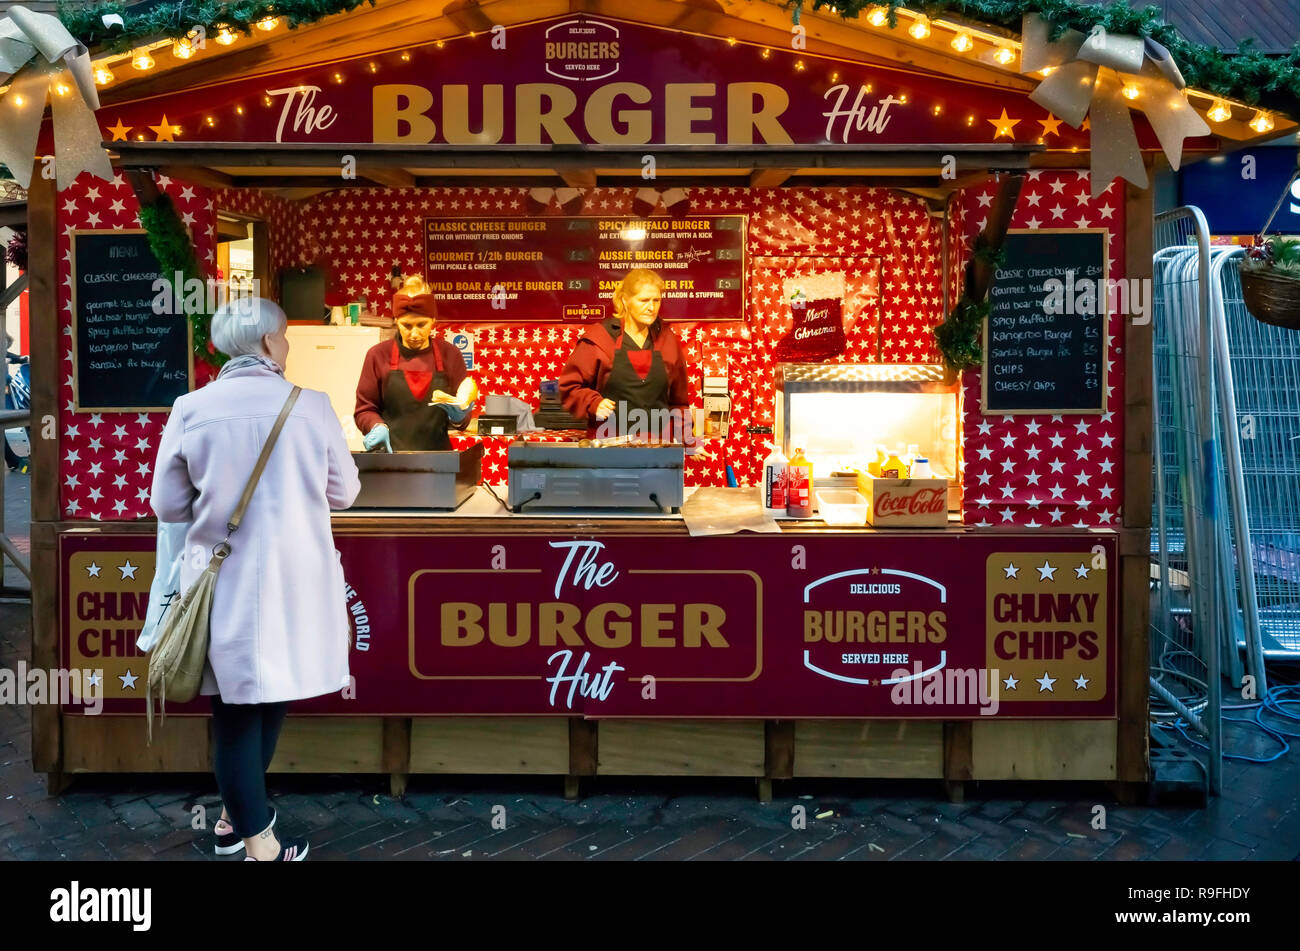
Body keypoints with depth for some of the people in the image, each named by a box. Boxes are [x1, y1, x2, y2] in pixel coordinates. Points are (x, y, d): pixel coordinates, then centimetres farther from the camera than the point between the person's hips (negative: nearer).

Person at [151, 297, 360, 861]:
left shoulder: (191, 409, -6)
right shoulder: (311, 406, -8)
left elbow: (168, 504, 1)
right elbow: (344, 492, 2)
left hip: (224, 583, 1)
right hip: (293, 582, 0)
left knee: (235, 710, 11)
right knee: (271, 700, 17)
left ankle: (243, 825, 20)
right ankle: (240, 818, 30)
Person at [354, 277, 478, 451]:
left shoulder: (449, 355, 9)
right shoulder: (379, 355, 6)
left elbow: (462, 420, 14)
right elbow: (364, 409, 11)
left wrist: (459, 415, -8)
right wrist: (378, 427, -8)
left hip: (437, 455, 1)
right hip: (389, 454, -1)